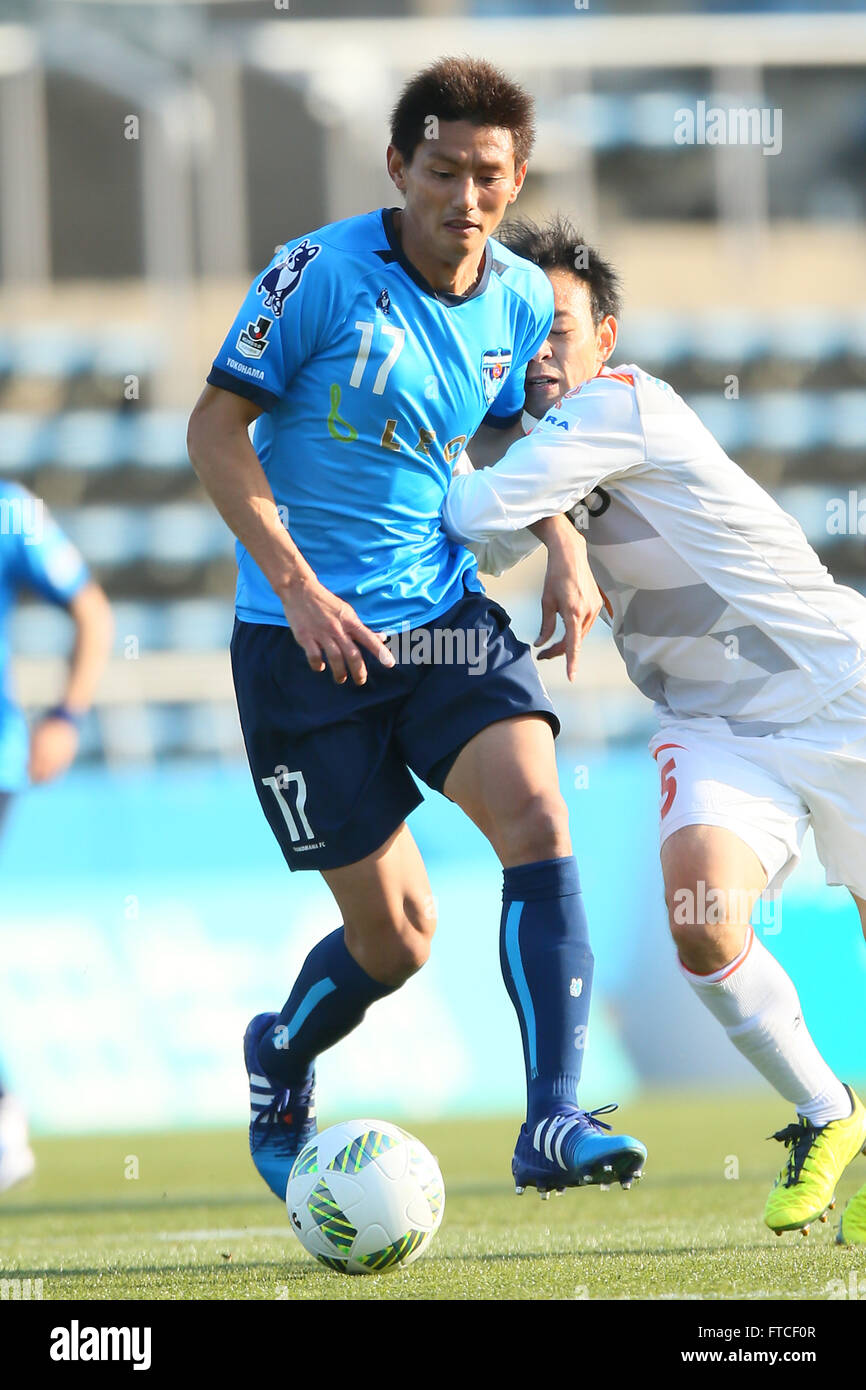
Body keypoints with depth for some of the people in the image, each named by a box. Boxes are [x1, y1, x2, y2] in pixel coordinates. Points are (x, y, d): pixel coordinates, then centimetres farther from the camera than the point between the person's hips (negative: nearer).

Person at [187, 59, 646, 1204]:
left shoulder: (520, 300, 3)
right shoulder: (322, 275, -14)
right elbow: (216, 429, -8)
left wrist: (565, 552, 4)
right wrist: (298, 586, -17)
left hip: (445, 614, 4)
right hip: (305, 638, -4)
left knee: (537, 813, -22)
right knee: (396, 938, -1)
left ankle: (552, 1125, -24)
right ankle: (282, 1063, 33)